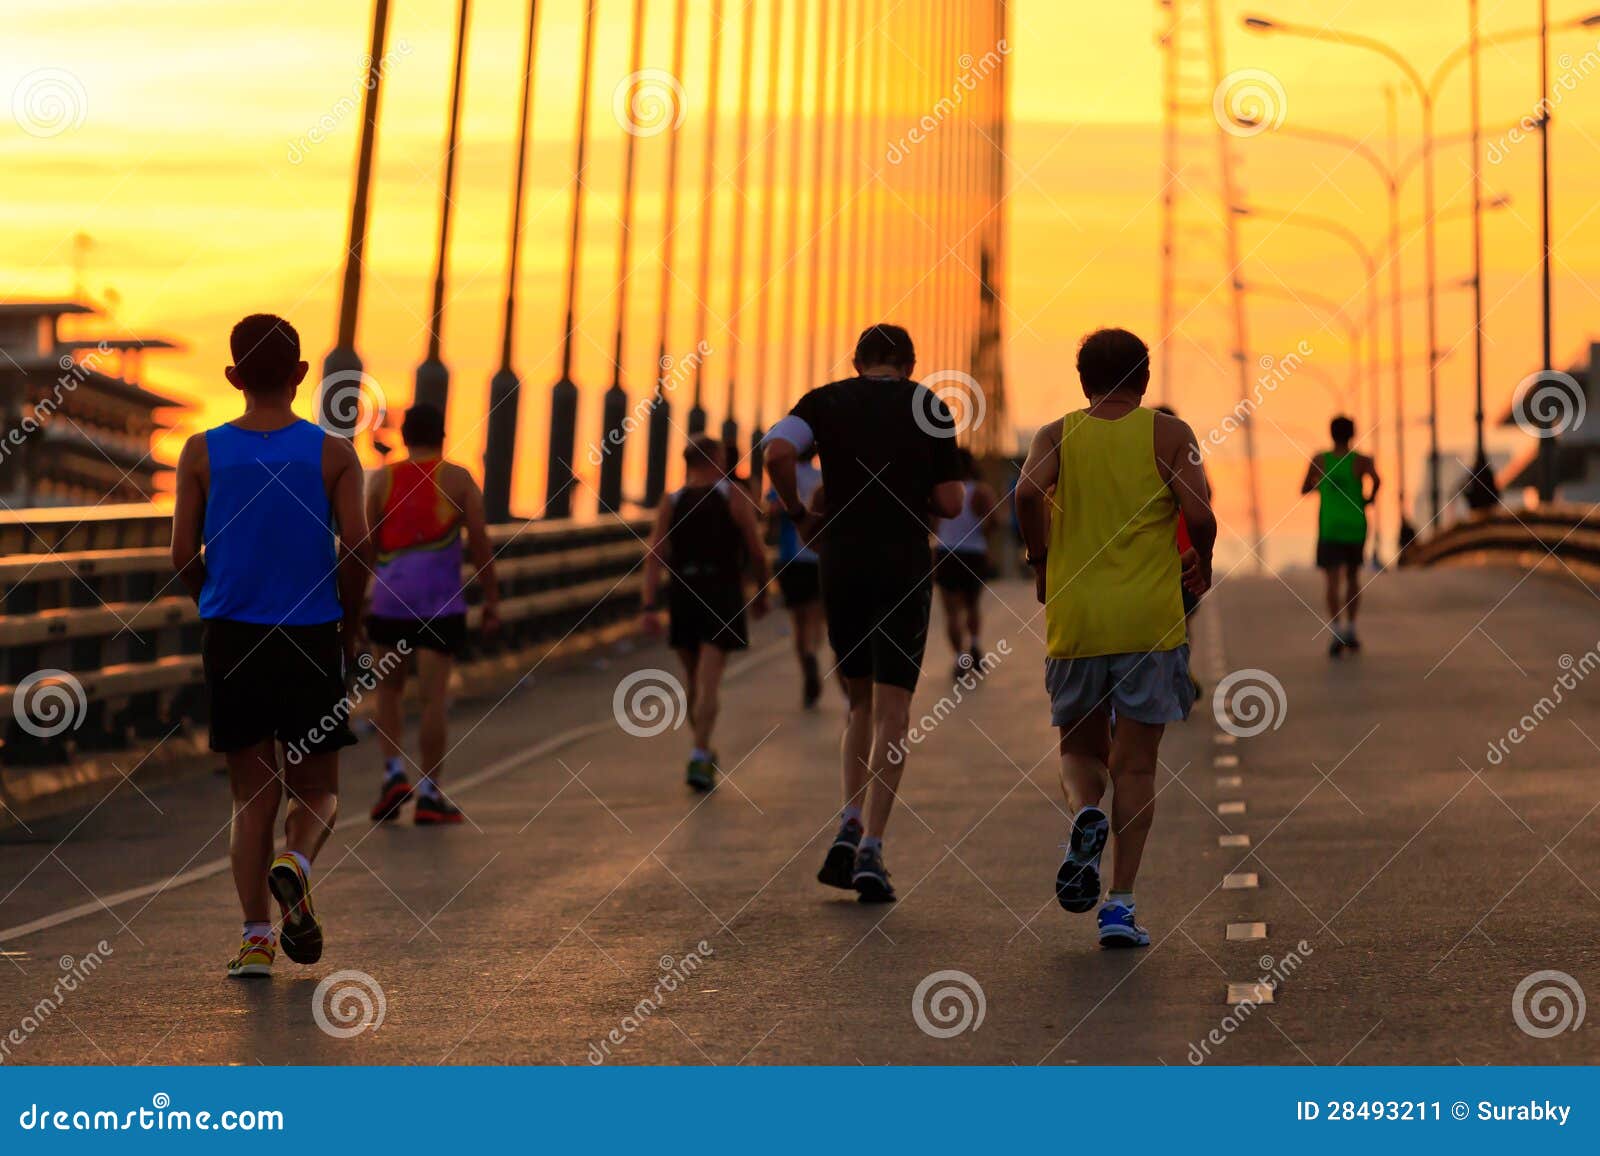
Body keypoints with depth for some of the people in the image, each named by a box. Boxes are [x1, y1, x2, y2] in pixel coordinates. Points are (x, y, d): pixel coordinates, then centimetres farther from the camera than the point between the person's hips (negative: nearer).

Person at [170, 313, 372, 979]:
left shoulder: (202, 453, 1)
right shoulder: (332, 453, -3)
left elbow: (183, 557, -2)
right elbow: (357, 549, -9)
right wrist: (349, 626, 7)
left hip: (231, 639, 1)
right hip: (311, 640, -1)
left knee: (252, 792, 9)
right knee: (317, 789, 11)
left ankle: (256, 937, 0)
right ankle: (294, 866, -20)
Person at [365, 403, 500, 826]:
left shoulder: (383, 480, 7)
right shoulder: (458, 480, 4)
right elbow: (480, 543, 0)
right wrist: (492, 599, 7)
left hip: (390, 600, 2)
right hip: (440, 601, -2)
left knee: (390, 687, 19)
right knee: (434, 695, -1)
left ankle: (394, 774, 4)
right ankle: (428, 795, -2)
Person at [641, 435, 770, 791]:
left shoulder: (671, 503, 7)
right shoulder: (734, 497, 0)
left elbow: (654, 556, -2)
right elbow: (756, 552, 1)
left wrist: (649, 606, -6)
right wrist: (761, 593, 15)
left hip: (683, 597, 3)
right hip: (723, 595, -3)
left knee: (695, 680, 18)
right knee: (709, 683, -9)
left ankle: (704, 753, 30)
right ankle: (699, 756, -23)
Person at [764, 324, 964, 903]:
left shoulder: (825, 400, 7)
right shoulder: (931, 408, 7)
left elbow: (778, 452, -13)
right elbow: (949, 504, 2)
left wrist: (797, 510, 2)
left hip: (841, 562, 2)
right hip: (906, 566, -2)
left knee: (861, 703, 19)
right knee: (891, 713, -2)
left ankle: (849, 829, 3)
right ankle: (871, 853, -13)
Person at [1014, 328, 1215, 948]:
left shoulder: (1057, 435, 6)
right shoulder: (1168, 433, 3)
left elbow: (1027, 491, -14)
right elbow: (1198, 512, -10)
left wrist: (1041, 561, 1)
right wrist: (1202, 563, 10)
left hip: (1073, 615, 1)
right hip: (1150, 617, -1)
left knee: (1080, 746, 18)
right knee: (1136, 762, 4)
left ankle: (1084, 812, -15)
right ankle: (1120, 905, -3)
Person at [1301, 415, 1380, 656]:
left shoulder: (1320, 460, 1)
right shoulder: (1362, 460, -2)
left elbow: (1304, 489, 10)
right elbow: (1376, 479, -21)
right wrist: (1370, 497, -1)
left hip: (1330, 528, -1)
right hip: (1356, 527, 1)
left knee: (1333, 580, -9)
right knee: (1353, 577, 21)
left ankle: (1337, 633, -26)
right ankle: (1350, 630, 20)